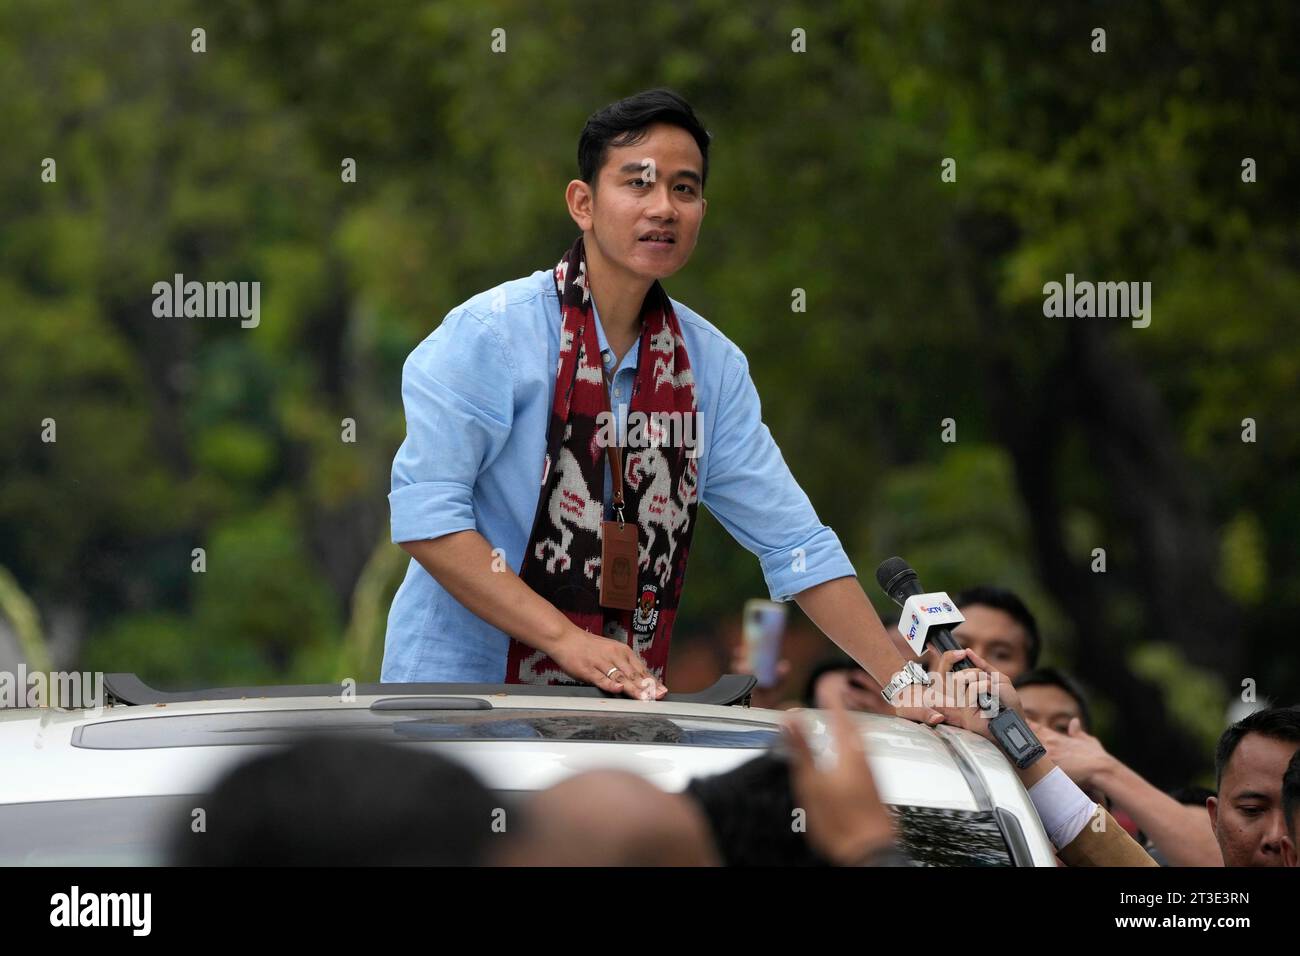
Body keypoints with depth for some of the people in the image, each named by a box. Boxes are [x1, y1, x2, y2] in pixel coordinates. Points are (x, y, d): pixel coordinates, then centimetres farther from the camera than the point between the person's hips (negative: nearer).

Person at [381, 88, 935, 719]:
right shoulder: (488, 335, -7)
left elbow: (791, 539, 11)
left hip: (622, 708, 5)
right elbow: (425, 513, -15)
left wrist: (902, 682, 3)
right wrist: (567, 639, -21)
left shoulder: (712, 365, 9)